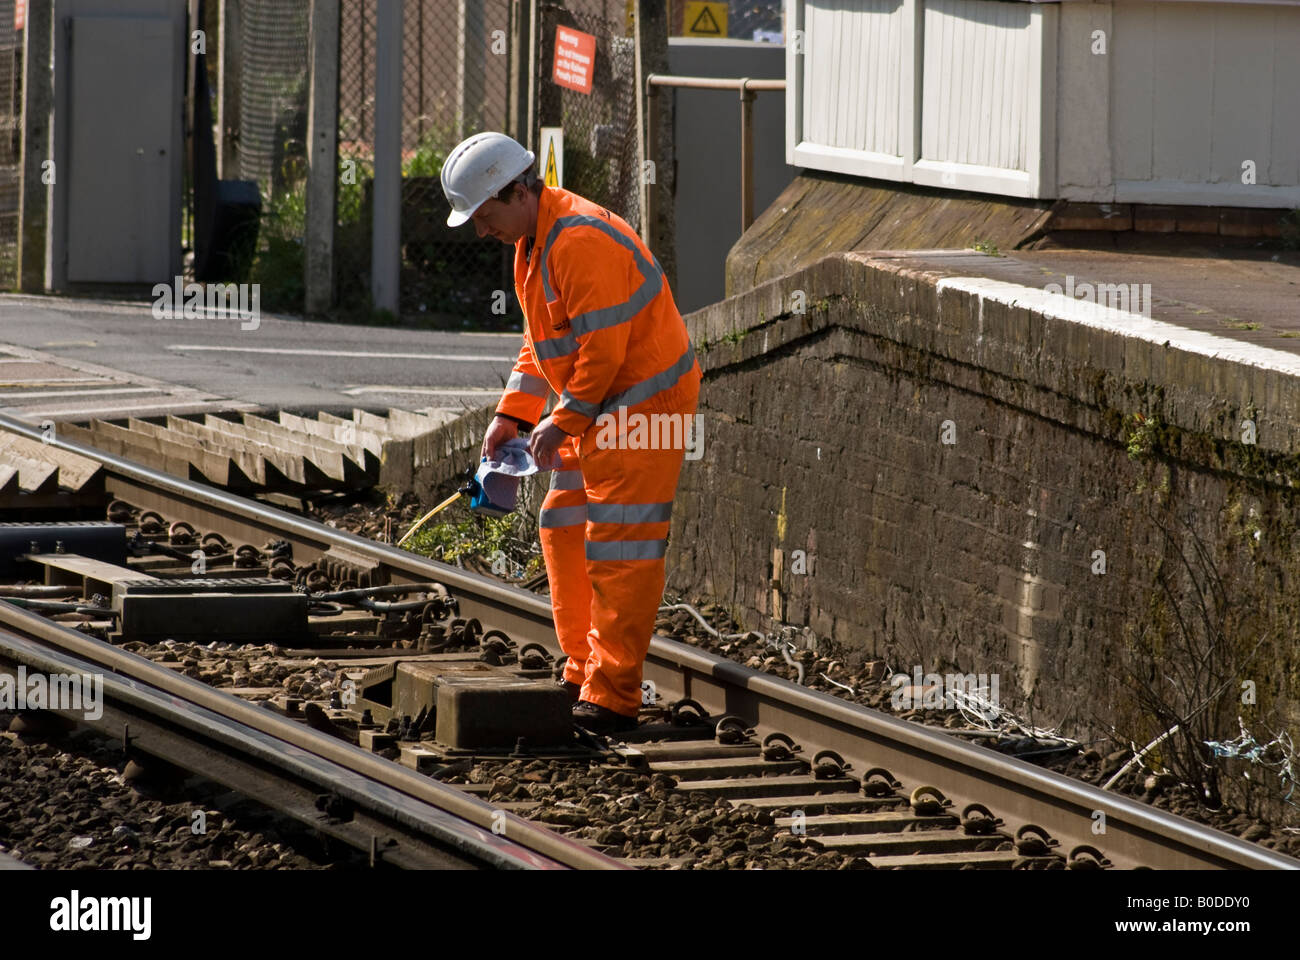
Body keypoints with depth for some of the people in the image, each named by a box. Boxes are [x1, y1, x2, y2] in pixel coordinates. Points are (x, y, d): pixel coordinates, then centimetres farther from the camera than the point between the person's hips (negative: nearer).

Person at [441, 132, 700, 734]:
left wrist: (562, 423, -16)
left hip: (643, 402, -11)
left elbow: (603, 350, -24)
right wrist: (512, 415, 11)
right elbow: (540, 341, 19)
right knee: (564, 529, 14)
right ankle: (583, 674, 22)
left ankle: (612, 699, -8)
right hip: (601, 407, 11)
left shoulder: (582, 241, -23)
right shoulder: (532, 242, 10)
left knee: (618, 548, -10)